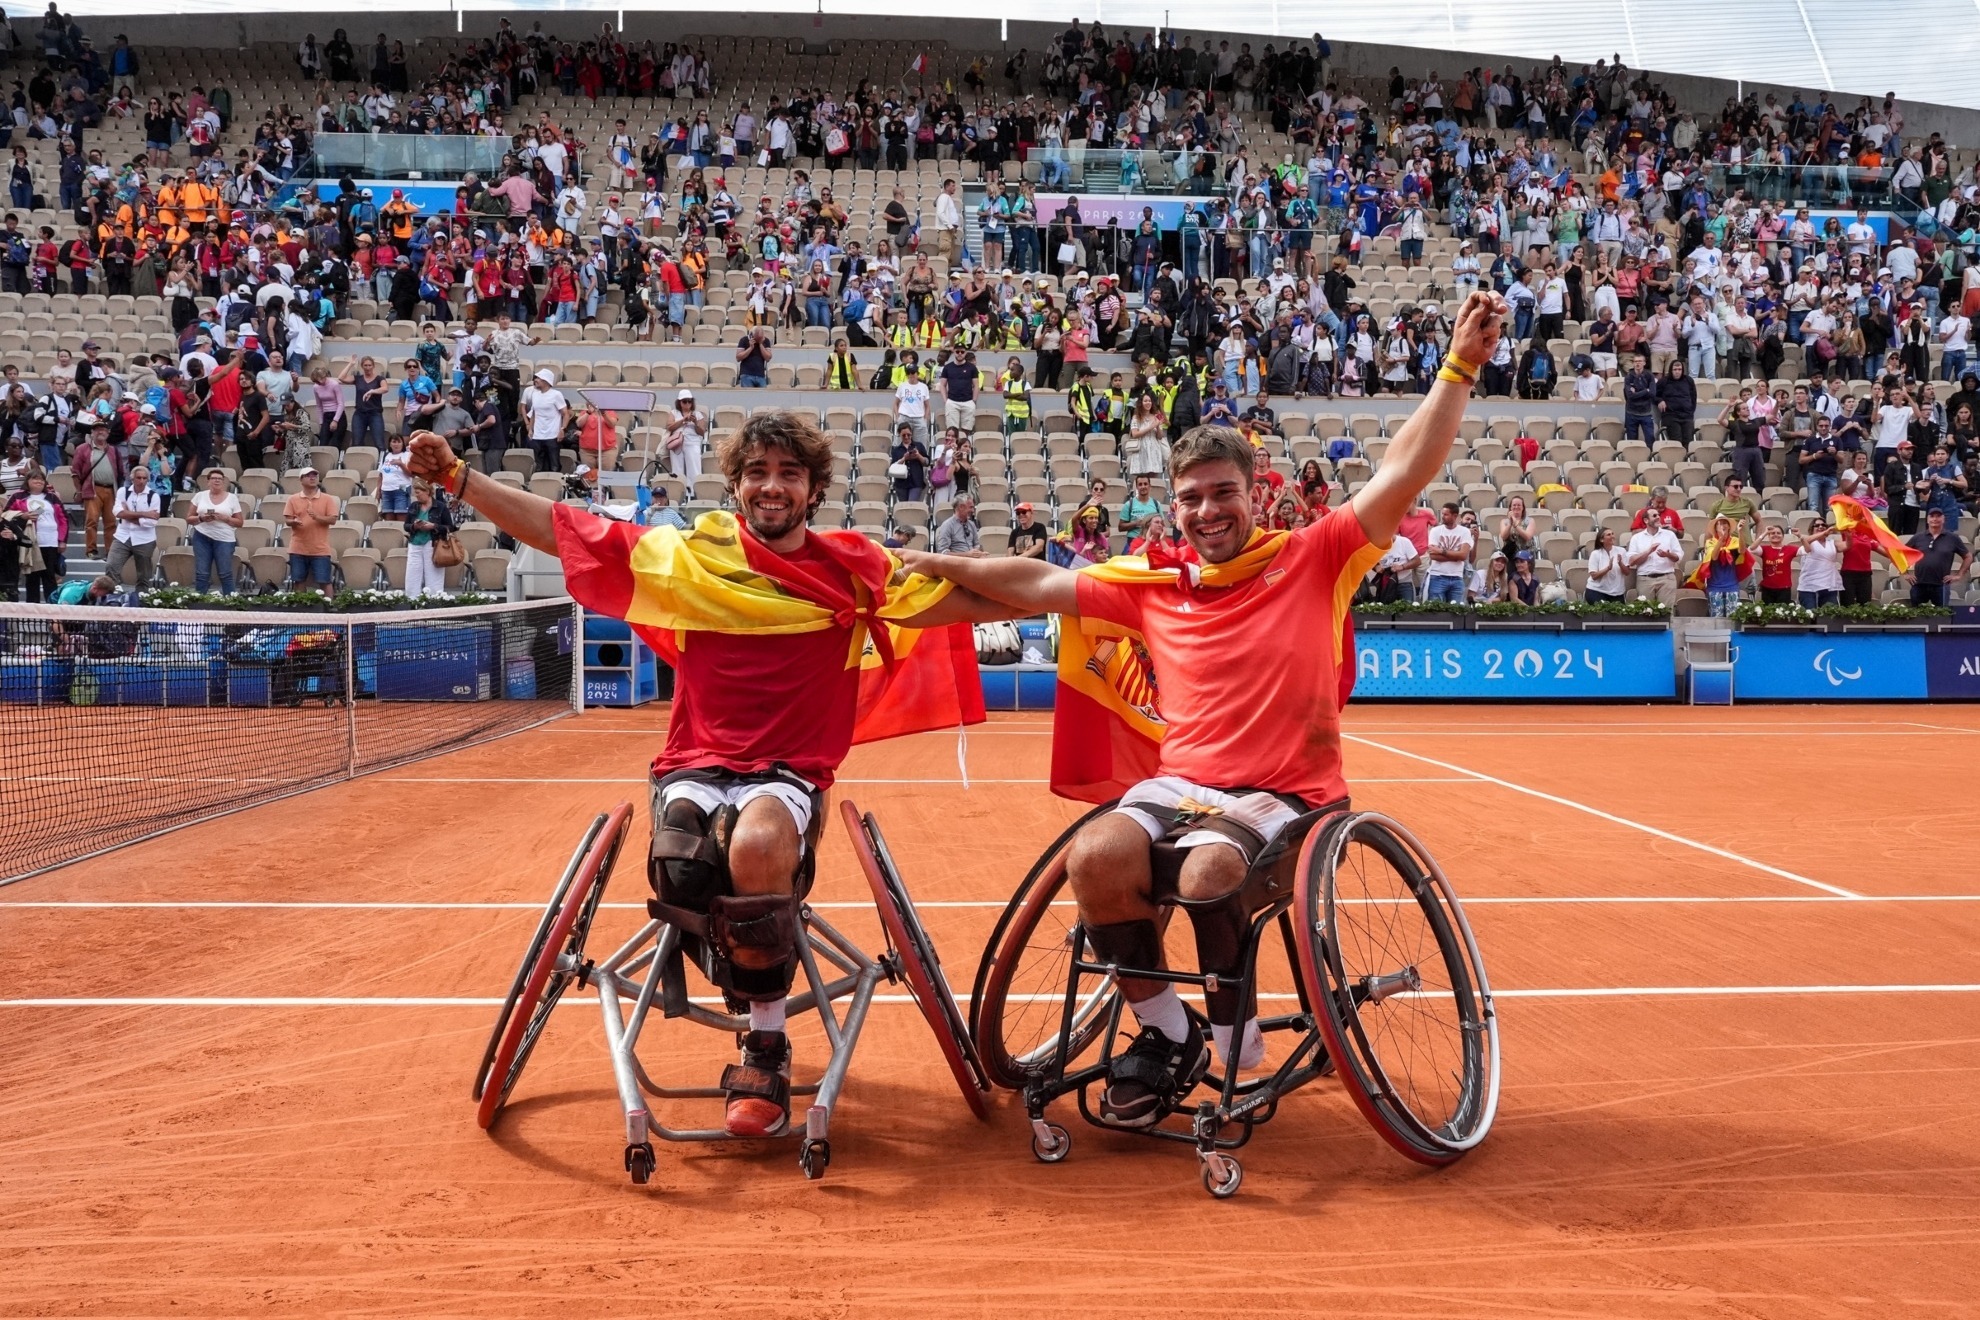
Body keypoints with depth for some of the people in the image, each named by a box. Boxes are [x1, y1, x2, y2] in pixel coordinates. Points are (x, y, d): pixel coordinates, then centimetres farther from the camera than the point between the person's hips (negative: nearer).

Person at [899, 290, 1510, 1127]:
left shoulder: (1312, 561, 3)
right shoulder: (1152, 587, 11)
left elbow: (1402, 476, -5)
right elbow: (1041, 585, 12)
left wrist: (1459, 368, -12)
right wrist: (935, 565, 7)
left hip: (1285, 794, -3)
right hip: (1180, 782, 3)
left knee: (1206, 871, -34)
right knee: (1094, 857, -26)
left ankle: (1238, 1050, -6)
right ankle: (1165, 1033, -3)